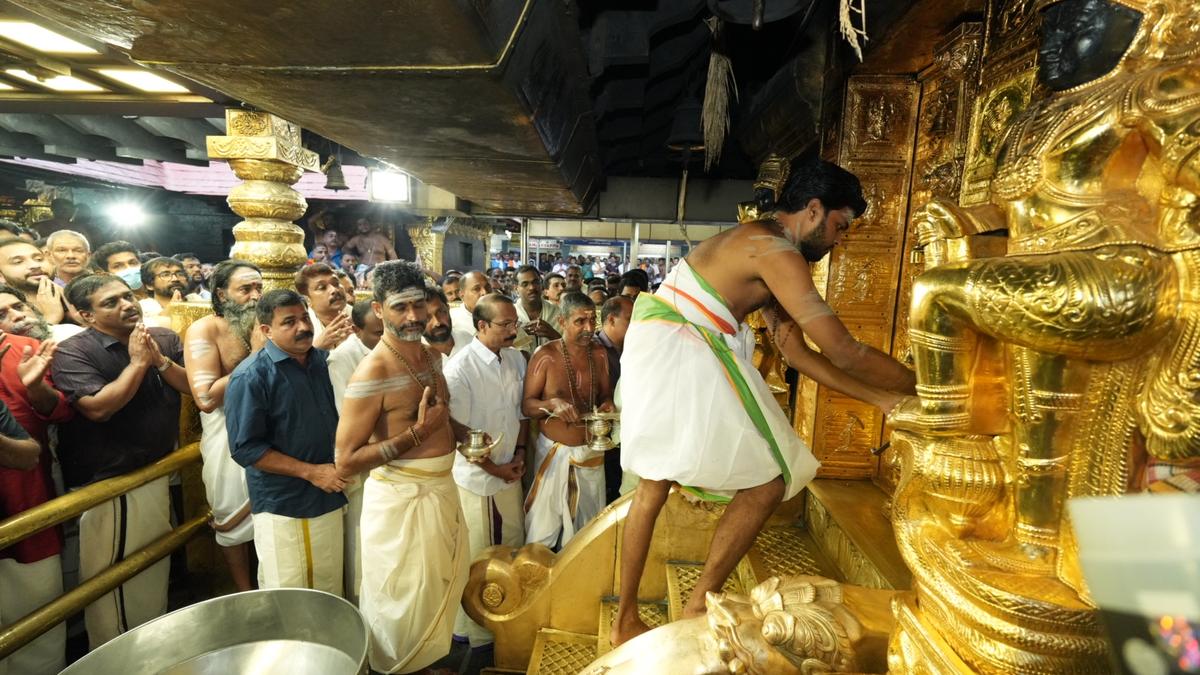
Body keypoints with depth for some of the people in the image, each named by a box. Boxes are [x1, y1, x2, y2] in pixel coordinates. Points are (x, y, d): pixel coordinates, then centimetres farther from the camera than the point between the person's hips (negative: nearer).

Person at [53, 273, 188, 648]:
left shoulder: (165, 339, 2)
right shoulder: (73, 352, -14)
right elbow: (99, 407, -25)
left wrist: (159, 360, -17)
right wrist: (137, 362, -20)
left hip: (160, 474, 6)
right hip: (108, 485, -6)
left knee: (155, 572, 22)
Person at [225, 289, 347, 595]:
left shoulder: (323, 361, 4)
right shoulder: (251, 376, -14)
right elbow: (245, 448, -15)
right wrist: (310, 472, -17)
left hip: (330, 498, 5)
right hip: (282, 506, -5)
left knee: (330, 595, 17)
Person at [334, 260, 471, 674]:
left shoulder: (431, 357, 3)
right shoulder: (373, 372, -21)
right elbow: (345, 461, -22)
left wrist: (464, 434, 1)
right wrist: (417, 433, -26)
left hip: (442, 488, 8)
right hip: (400, 497, -8)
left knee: (442, 588, 26)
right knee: (401, 601, 13)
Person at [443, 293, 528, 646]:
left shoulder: (516, 359, 0)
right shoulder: (459, 368, -20)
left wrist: (519, 453, 0)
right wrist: (494, 468, -12)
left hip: (510, 470, 6)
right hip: (476, 475, -6)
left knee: (514, 545, 18)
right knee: (477, 556, 8)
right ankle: (474, 629, 30)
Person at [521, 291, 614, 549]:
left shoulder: (599, 353, 0)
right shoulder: (545, 355, -12)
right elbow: (526, 405, -8)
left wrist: (607, 404, -10)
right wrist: (552, 404, -26)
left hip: (591, 450, 4)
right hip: (554, 450, -4)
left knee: (588, 524, 17)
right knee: (544, 526, 4)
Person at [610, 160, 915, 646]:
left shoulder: (763, 251, 20)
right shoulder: (775, 250, -12)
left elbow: (796, 351, 16)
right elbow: (845, 352, -14)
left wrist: (879, 398, 14)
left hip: (657, 352, 10)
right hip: (678, 354, -10)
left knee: (653, 486, 17)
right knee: (767, 482, 1)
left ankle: (625, 622, 31)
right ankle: (698, 608, 14)